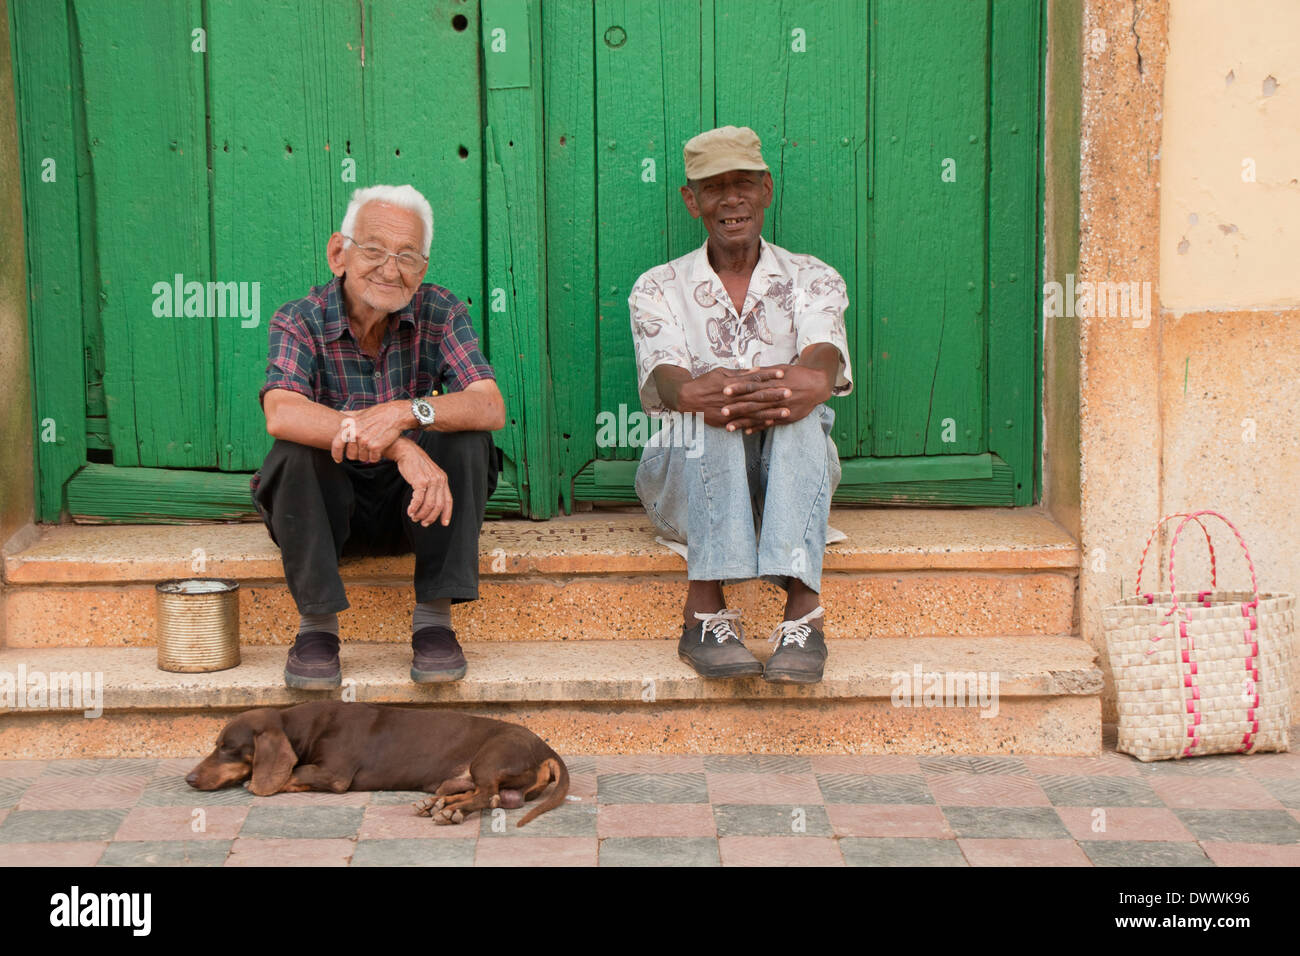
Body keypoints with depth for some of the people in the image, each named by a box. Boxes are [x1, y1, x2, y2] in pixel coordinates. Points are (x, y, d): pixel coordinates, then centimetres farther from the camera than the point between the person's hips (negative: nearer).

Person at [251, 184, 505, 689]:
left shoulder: (439, 313, -7)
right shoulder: (300, 321, -12)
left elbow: (491, 408, -21)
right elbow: (280, 414, -33)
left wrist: (408, 412, -41)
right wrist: (399, 448, -44)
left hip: (412, 502, 1)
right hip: (328, 505, -1)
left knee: (465, 437, -25)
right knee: (296, 449, -30)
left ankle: (434, 616, -19)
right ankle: (316, 623, -19)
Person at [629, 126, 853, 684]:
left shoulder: (811, 280, 10)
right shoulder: (659, 289, 8)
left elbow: (822, 364, -13)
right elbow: (666, 380, -13)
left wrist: (813, 382, -38)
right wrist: (689, 394, -38)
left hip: (787, 480, 1)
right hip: (687, 480, 0)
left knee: (801, 413, -31)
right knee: (709, 414, -32)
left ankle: (802, 603, -45)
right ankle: (706, 610, -41)